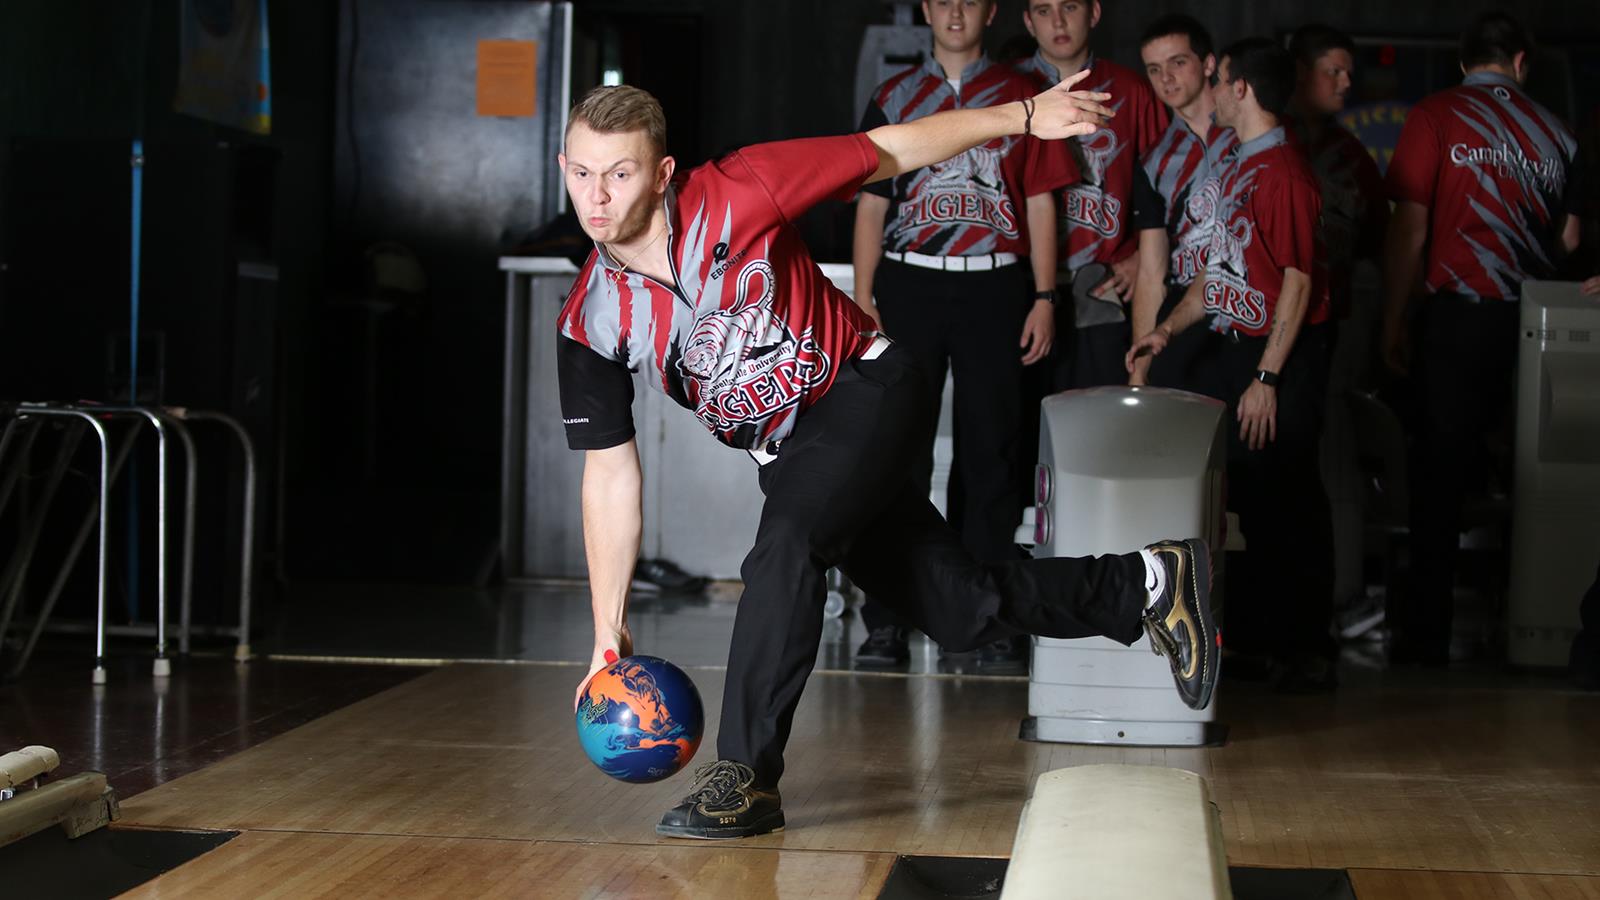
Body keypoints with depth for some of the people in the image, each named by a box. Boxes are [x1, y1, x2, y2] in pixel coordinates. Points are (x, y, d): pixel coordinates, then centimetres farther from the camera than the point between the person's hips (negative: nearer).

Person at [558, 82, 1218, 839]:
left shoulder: (733, 196, -23)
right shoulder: (589, 322, -11)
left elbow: (890, 151, -12)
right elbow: (610, 473, -4)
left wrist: (1024, 115, -11)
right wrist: (609, 635, -5)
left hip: (863, 388, -5)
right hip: (786, 449, 5)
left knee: (784, 546, -29)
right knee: (962, 611, 8)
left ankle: (745, 774, -20)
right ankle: (1146, 587, 28)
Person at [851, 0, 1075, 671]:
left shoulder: (1021, 97, 10)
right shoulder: (893, 98, 12)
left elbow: (1041, 204, 8)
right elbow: (872, 206, 11)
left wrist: (1044, 299, -1)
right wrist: (862, 302, 3)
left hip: (994, 287, 0)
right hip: (909, 284, 1)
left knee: (991, 450, 1)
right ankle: (886, 622, 2)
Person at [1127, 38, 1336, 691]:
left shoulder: (1284, 171, -14)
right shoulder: (1237, 170, 16)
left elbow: (1298, 281, -17)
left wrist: (1266, 377, -20)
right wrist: (1167, 329, 14)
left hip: (1284, 355, -9)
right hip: (1240, 345, 9)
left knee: (1286, 498, -5)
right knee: (1251, 495, 11)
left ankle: (1306, 648, 1)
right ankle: (1250, 634, 18)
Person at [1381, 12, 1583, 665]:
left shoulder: (1435, 116, -1)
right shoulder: (1552, 129, 8)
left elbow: (1410, 227, -6)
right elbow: (1569, 239, 13)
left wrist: (1393, 320, -1)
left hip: (1457, 313, -3)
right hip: (1533, 319, 3)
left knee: (1441, 467, 1)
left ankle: (1426, 632, 0)